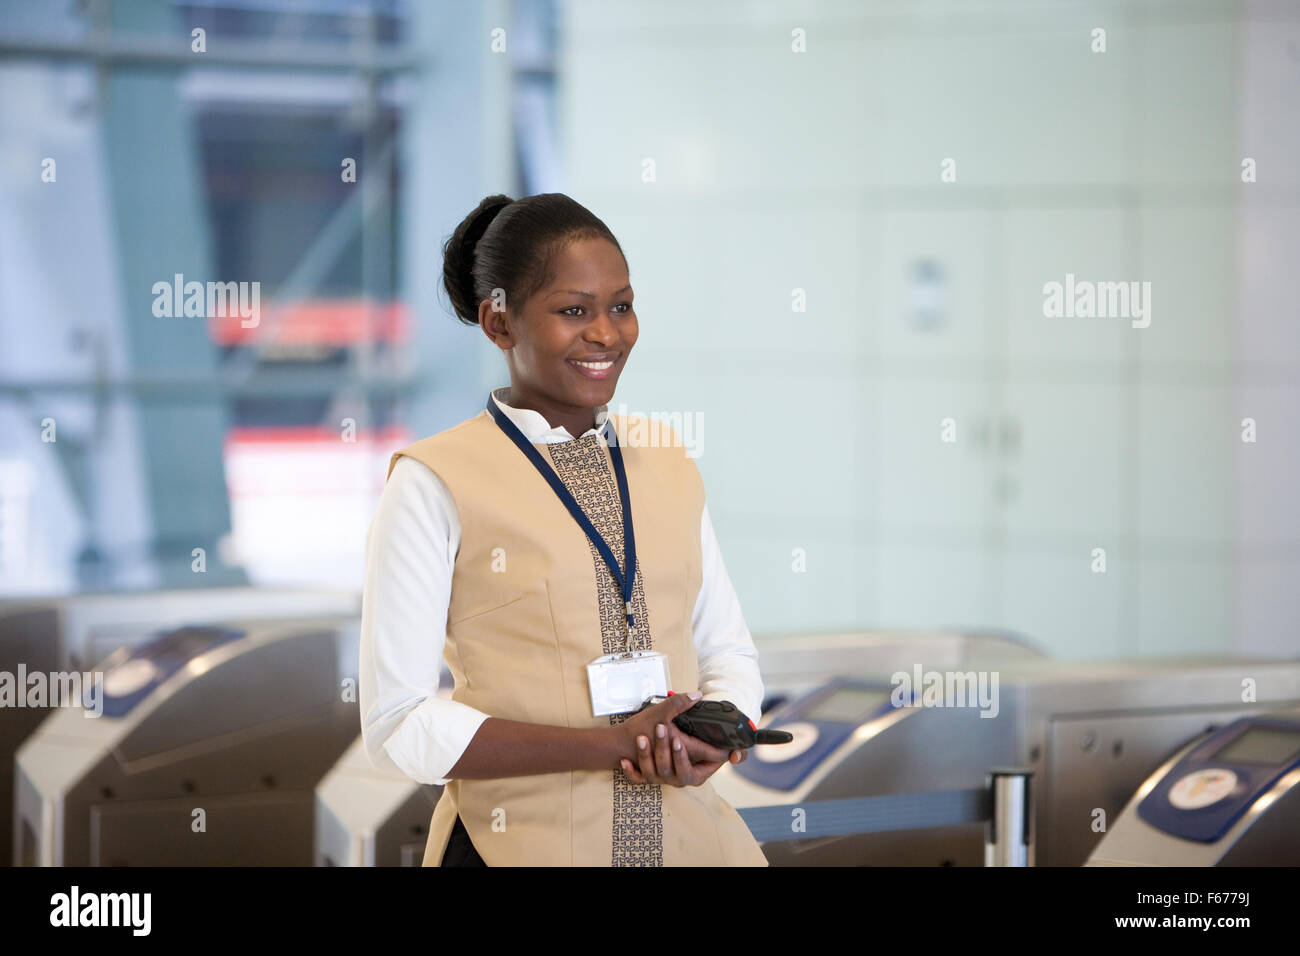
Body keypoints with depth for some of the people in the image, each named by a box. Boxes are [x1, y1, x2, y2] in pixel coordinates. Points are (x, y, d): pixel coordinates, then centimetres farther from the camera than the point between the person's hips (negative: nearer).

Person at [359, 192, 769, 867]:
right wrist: (610, 745, -19)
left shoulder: (670, 471, 8)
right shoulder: (434, 483, -8)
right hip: (523, 844, -4)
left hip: (688, 834, 4)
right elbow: (397, 725, -12)